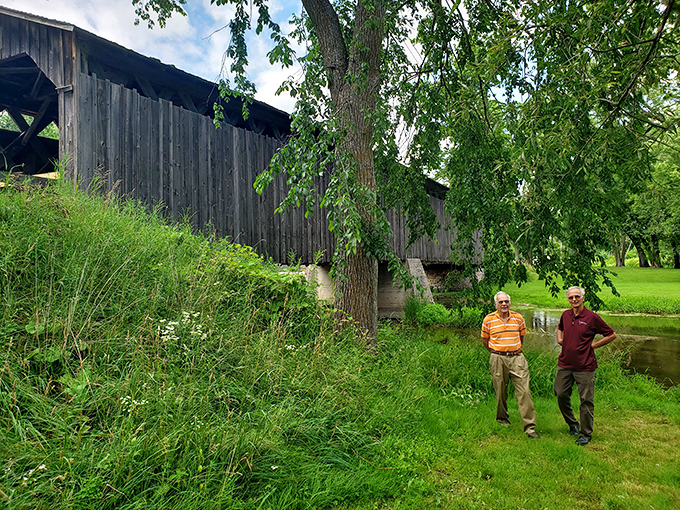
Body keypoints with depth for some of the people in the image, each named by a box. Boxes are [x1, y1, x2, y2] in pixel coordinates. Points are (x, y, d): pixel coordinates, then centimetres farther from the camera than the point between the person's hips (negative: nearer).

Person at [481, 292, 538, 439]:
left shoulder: (518, 318, 4)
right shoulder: (489, 319, -2)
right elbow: (484, 339, 9)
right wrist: (495, 352, 6)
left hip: (517, 357, 1)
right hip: (498, 359, -1)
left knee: (524, 391, -6)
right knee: (501, 392, 9)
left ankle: (530, 427, -1)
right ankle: (502, 418, 32)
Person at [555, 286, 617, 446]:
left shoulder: (592, 317, -9)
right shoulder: (565, 315, 6)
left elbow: (611, 335, -1)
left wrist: (593, 345, -5)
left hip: (585, 366, -5)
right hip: (565, 364, 5)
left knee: (586, 400, 2)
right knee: (561, 394, 9)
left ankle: (586, 434, 15)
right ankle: (572, 424, 30)